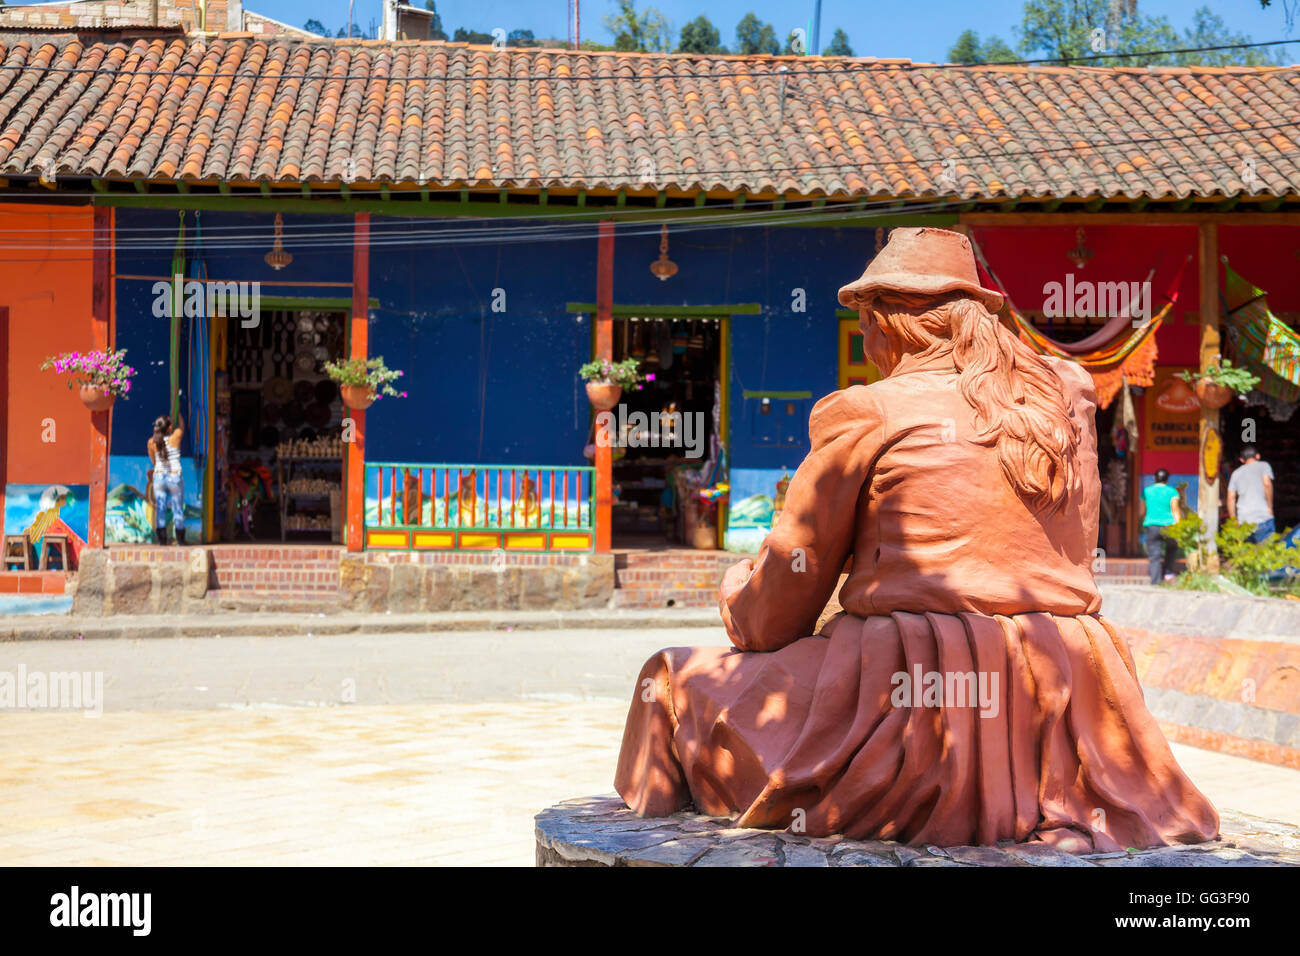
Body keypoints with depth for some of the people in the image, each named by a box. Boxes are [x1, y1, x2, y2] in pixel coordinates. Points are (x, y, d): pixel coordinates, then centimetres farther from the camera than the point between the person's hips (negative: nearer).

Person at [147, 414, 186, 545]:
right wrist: (178, 414, 29)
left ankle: (161, 538, 1)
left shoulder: (152, 442, -3)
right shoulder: (175, 437, -11)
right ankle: (180, 539, 13)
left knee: (160, 509, 5)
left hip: (158, 477, 2)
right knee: (178, 509, 7)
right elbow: (181, 426, 12)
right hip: (175, 478, -2)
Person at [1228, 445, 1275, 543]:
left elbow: (1231, 498, 13)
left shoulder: (1236, 473, 18)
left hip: (1243, 520, 4)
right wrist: (1270, 507, -4)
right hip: (1262, 517, -4)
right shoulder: (1263, 465, 7)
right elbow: (1267, 483, -11)